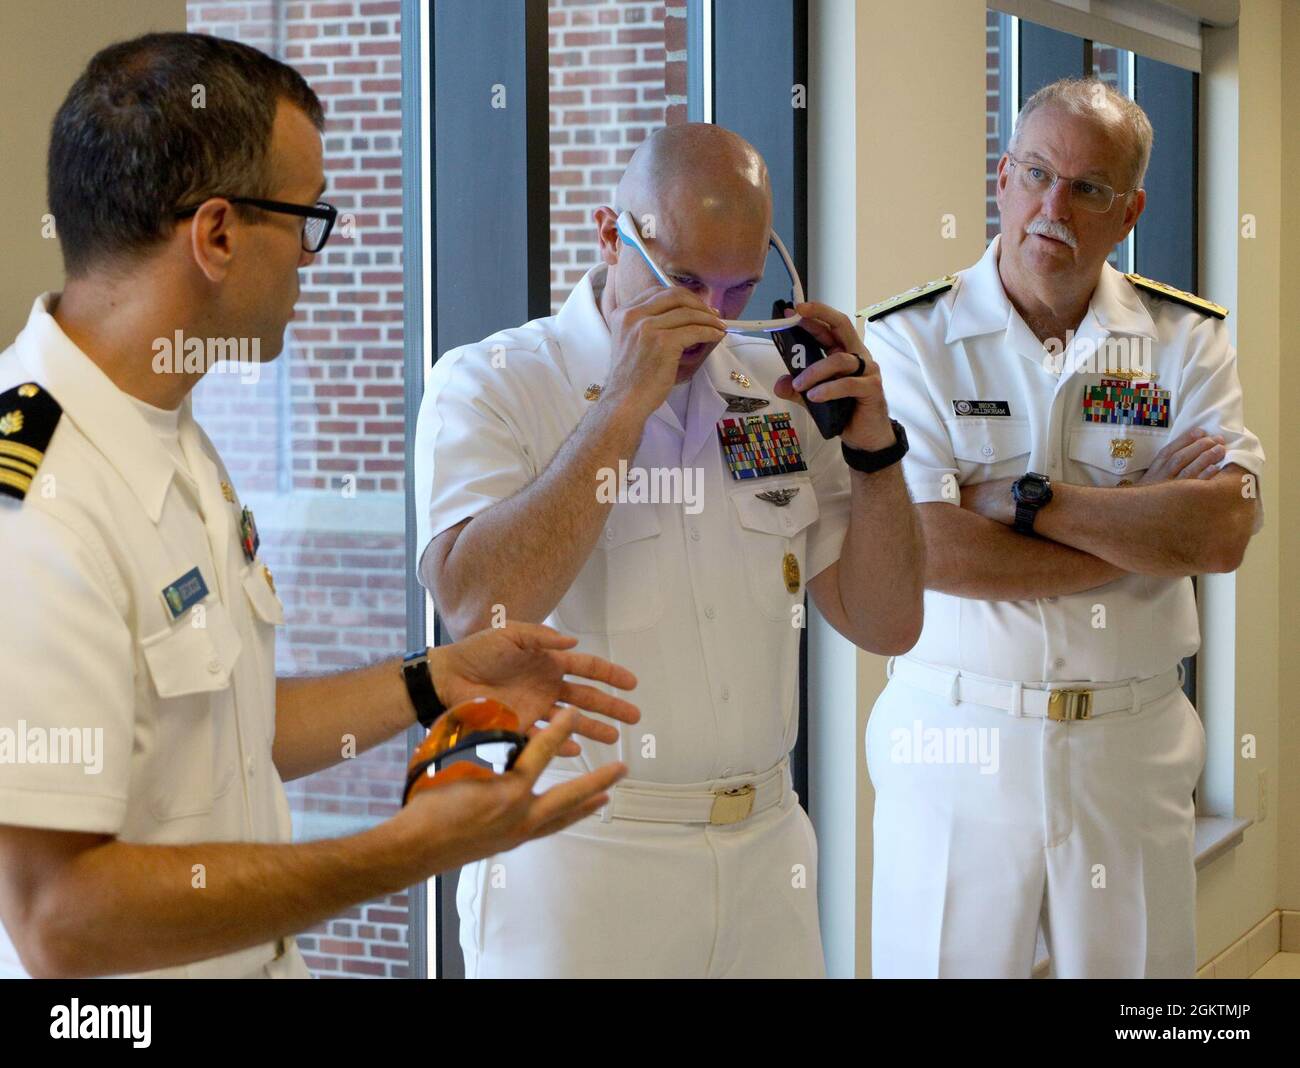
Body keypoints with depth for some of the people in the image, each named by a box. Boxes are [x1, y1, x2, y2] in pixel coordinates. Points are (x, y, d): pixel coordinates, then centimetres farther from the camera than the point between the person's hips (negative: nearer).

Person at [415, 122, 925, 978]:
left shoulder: (775, 386, 8)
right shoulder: (490, 384, -6)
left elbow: (886, 626, 9)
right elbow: (479, 611, -23)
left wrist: (873, 443, -6)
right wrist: (623, 406, -22)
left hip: (764, 850, 5)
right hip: (578, 858, -4)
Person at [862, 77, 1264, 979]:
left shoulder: (1187, 340, 3)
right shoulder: (911, 339, -3)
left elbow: (1225, 532, -11)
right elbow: (928, 550, -17)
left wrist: (1025, 500, -16)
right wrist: (1148, 525, -12)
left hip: (1131, 744, 2)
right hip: (957, 741, -2)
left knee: (1136, 960, 10)